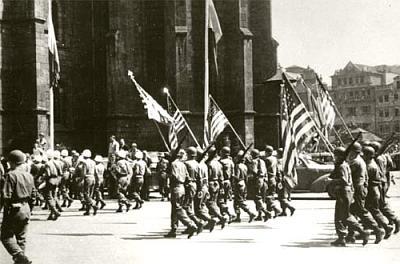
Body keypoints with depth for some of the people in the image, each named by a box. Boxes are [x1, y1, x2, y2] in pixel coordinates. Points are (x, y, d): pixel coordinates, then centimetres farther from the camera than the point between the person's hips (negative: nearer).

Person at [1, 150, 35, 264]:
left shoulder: (11, 175, -16)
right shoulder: (29, 175, 5)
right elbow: (32, 193, 9)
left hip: (13, 209, -7)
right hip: (26, 208, 7)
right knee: (21, 237, 16)